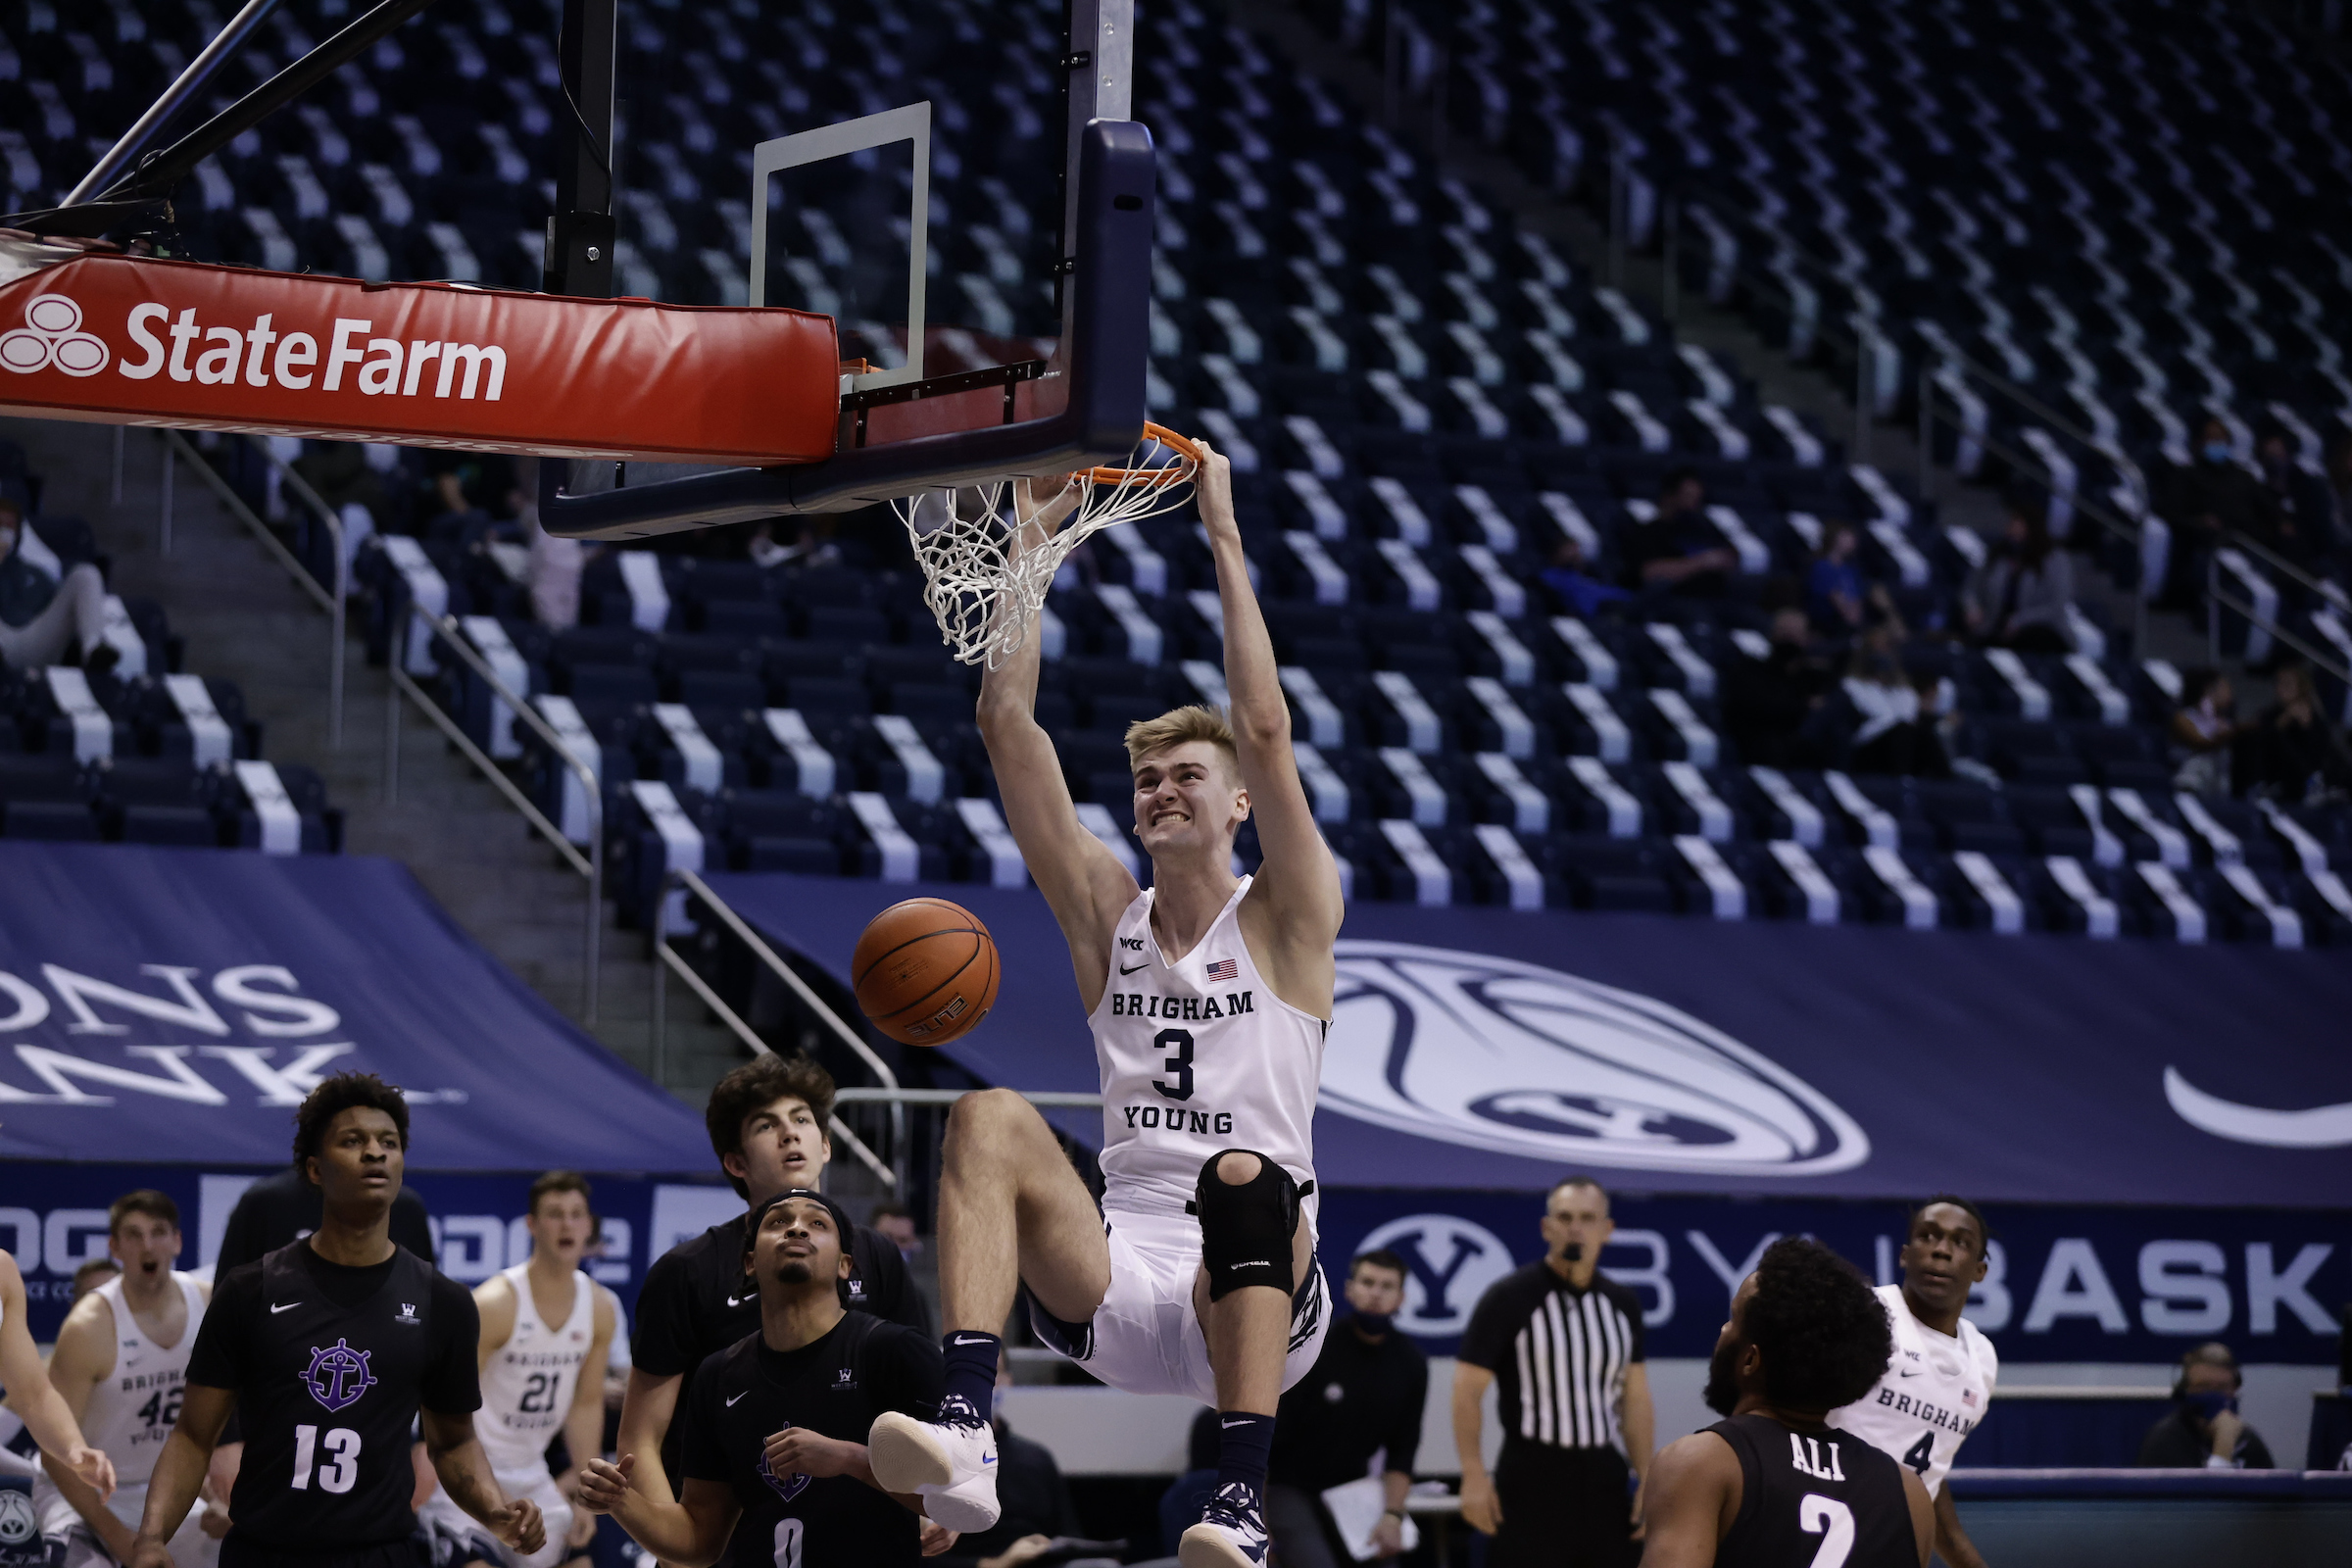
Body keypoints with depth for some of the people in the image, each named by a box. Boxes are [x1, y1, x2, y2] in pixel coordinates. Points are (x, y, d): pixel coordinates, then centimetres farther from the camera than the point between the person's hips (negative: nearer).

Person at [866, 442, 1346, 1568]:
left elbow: (1266, 732, -8)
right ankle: (965, 1434, -41)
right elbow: (1009, 726, 9)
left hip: (1252, 1301, -3)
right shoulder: (1106, 916, 16)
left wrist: (1224, 539, -7)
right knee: (989, 1119, -23)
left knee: (1244, 1177, -37)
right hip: (1109, 1291, 3)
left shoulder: (1285, 922, 6)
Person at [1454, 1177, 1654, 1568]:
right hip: (1531, 1480, -5)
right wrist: (1474, 1476, -14)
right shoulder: (1509, 1298, -6)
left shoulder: (1623, 1305, 10)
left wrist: (1647, 1482, 6)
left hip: (1605, 1478, 5)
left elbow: (1636, 1400, 14)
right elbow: (1467, 1391, -6)